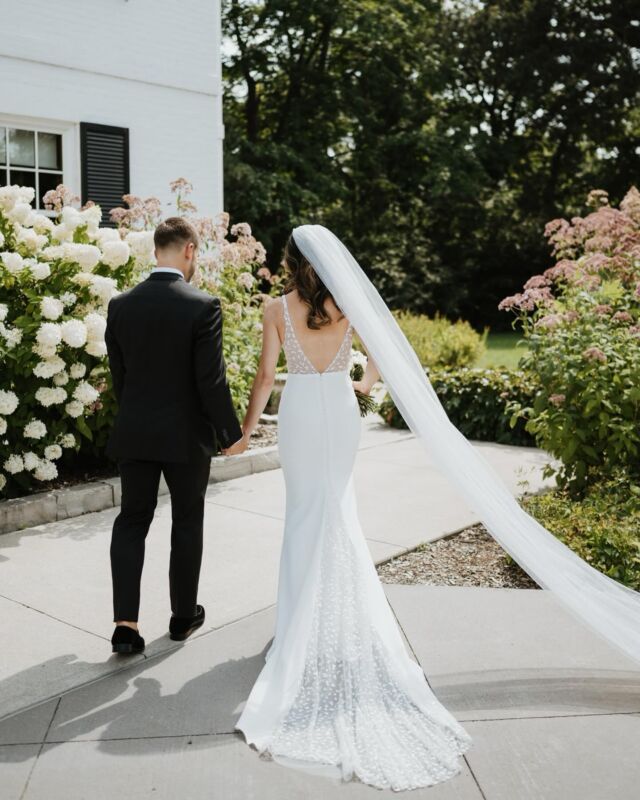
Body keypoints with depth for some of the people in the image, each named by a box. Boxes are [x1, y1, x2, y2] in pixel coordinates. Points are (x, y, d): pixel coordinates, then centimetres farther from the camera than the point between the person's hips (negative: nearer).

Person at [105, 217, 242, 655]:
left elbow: (118, 375, 7)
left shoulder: (121, 305, -1)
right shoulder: (203, 306, -15)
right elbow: (211, 380, -16)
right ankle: (184, 614, 27)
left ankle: (126, 623, 4)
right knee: (187, 523, 13)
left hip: (134, 433, 3)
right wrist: (230, 433, -4)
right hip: (187, 435, -3)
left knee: (131, 521, 12)